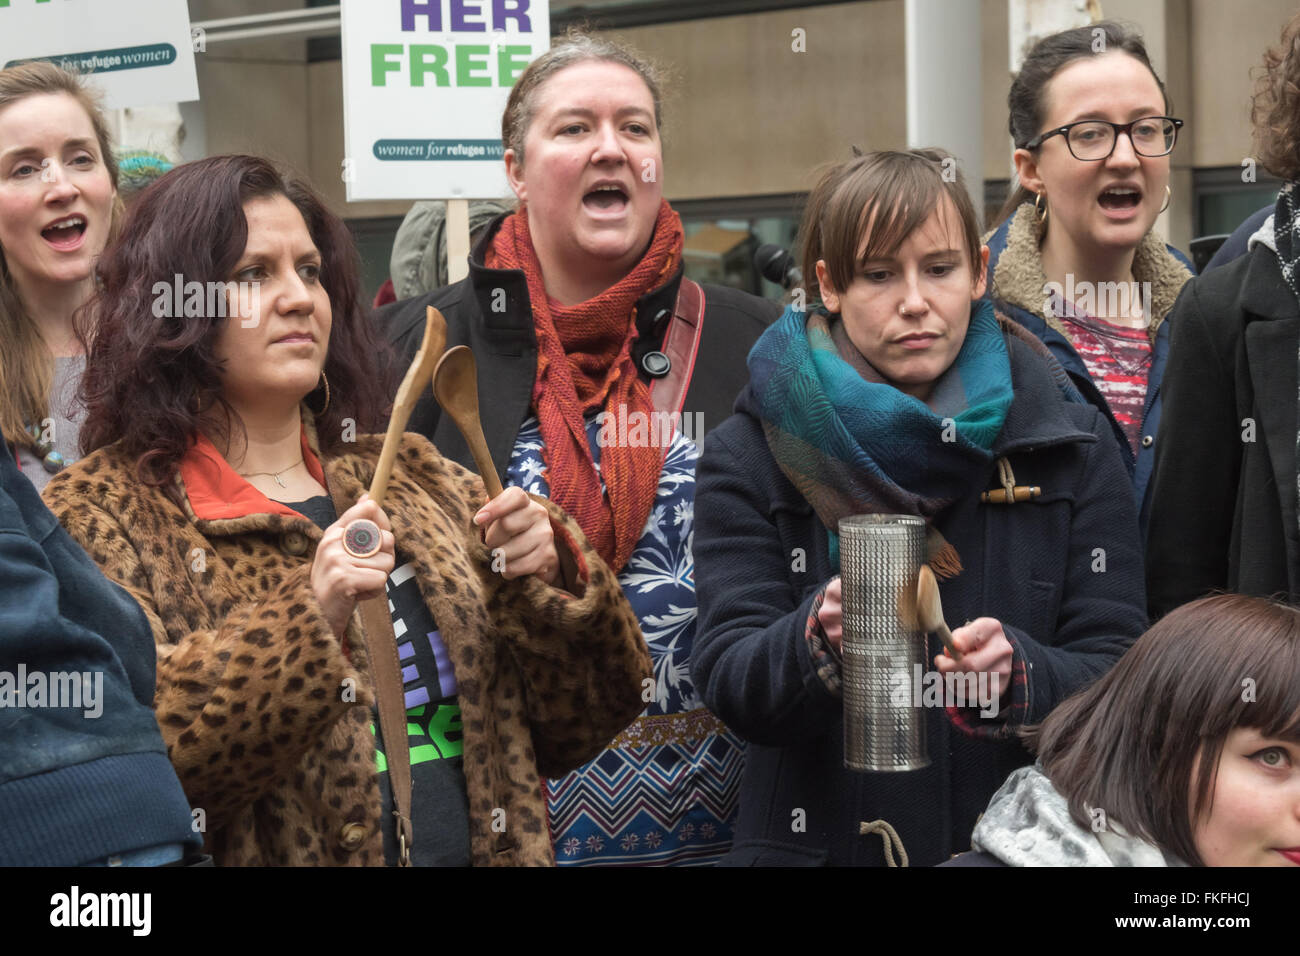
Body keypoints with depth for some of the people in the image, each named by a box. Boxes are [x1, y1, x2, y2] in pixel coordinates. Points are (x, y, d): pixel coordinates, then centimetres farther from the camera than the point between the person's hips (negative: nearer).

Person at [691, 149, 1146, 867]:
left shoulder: (1071, 448, 7)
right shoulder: (749, 457, 5)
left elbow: (1119, 676, 1)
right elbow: (728, 685, -3)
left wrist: (1019, 675, -17)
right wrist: (820, 640, -22)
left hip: (1023, 837, 1)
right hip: (820, 840, -1)